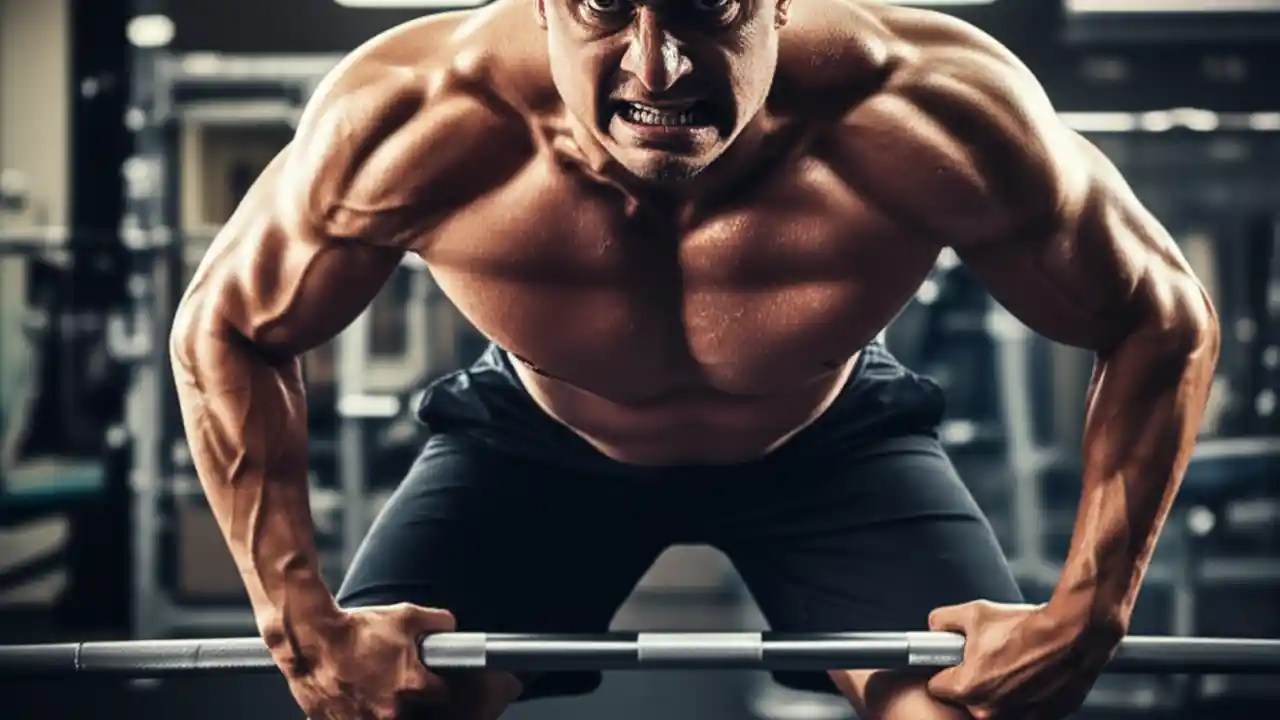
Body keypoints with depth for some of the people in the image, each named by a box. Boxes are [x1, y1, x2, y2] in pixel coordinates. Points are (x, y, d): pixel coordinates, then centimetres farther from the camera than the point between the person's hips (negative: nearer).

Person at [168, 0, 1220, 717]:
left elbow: (1163, 324, -20)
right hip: (536, 441, 0)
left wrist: (1084, 619, -28)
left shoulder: (933, 113, -38)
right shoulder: (409, 122, -36)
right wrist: (304, 625, -25)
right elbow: (226, 330, -17)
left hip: (835, 442, 0)